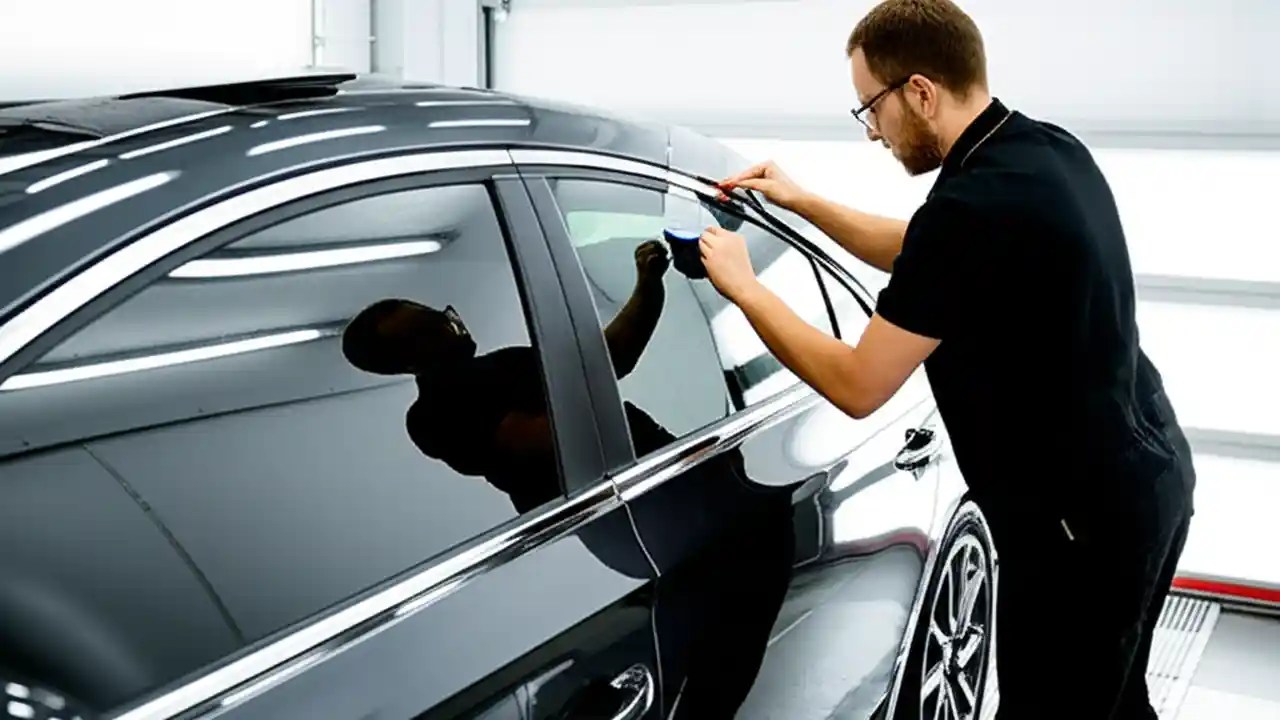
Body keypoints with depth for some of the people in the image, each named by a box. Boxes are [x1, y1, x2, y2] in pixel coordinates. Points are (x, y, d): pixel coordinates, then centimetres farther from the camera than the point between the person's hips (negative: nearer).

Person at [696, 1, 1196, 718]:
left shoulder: (975, 206, -27)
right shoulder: (1048, 150, 2)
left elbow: (857, 386, -19)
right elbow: (923, 258, 20)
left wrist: (743, 286, -8)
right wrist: (801, 202, 19)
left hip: (1083, 518, -9)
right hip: (1145, 475, 9)